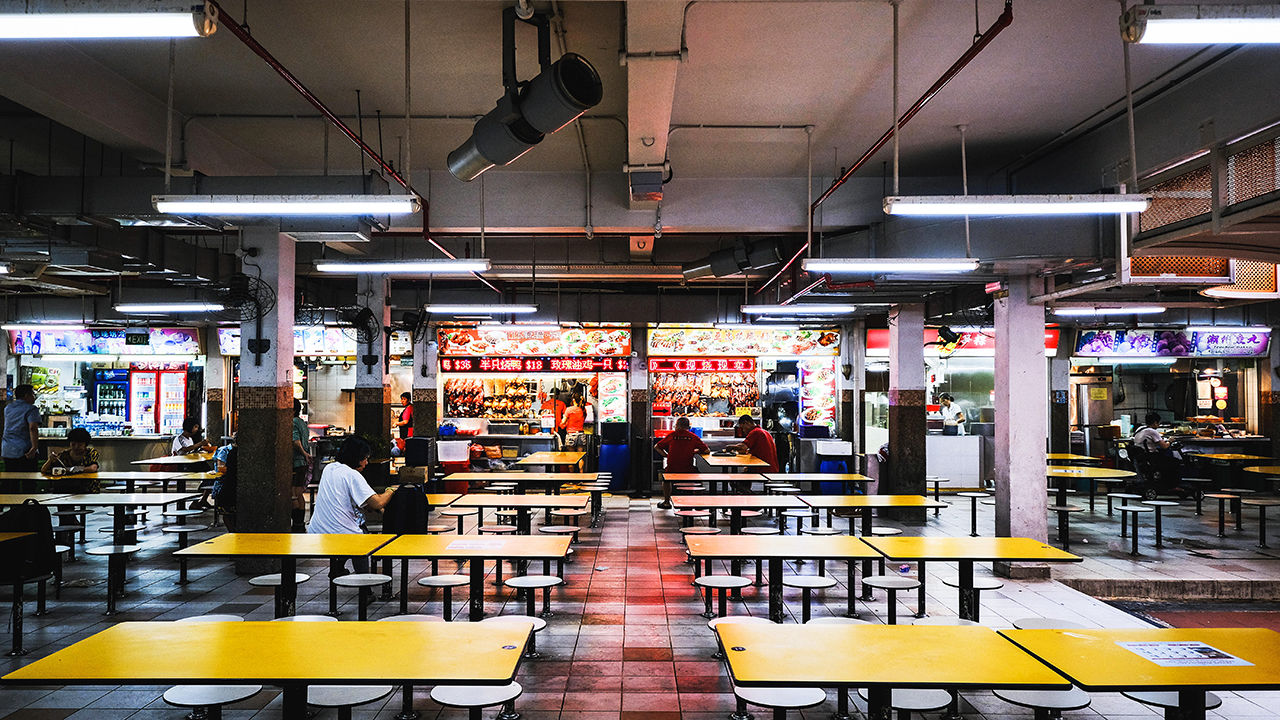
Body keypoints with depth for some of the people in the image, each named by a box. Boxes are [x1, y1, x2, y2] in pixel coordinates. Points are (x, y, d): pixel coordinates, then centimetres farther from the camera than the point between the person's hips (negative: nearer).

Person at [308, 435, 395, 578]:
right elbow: (377, 503, -21)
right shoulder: (352, 475, -14)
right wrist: (390, 491, -3)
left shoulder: (329, 468, 10)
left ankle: (336, 566, 31)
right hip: (343, 538, -7)